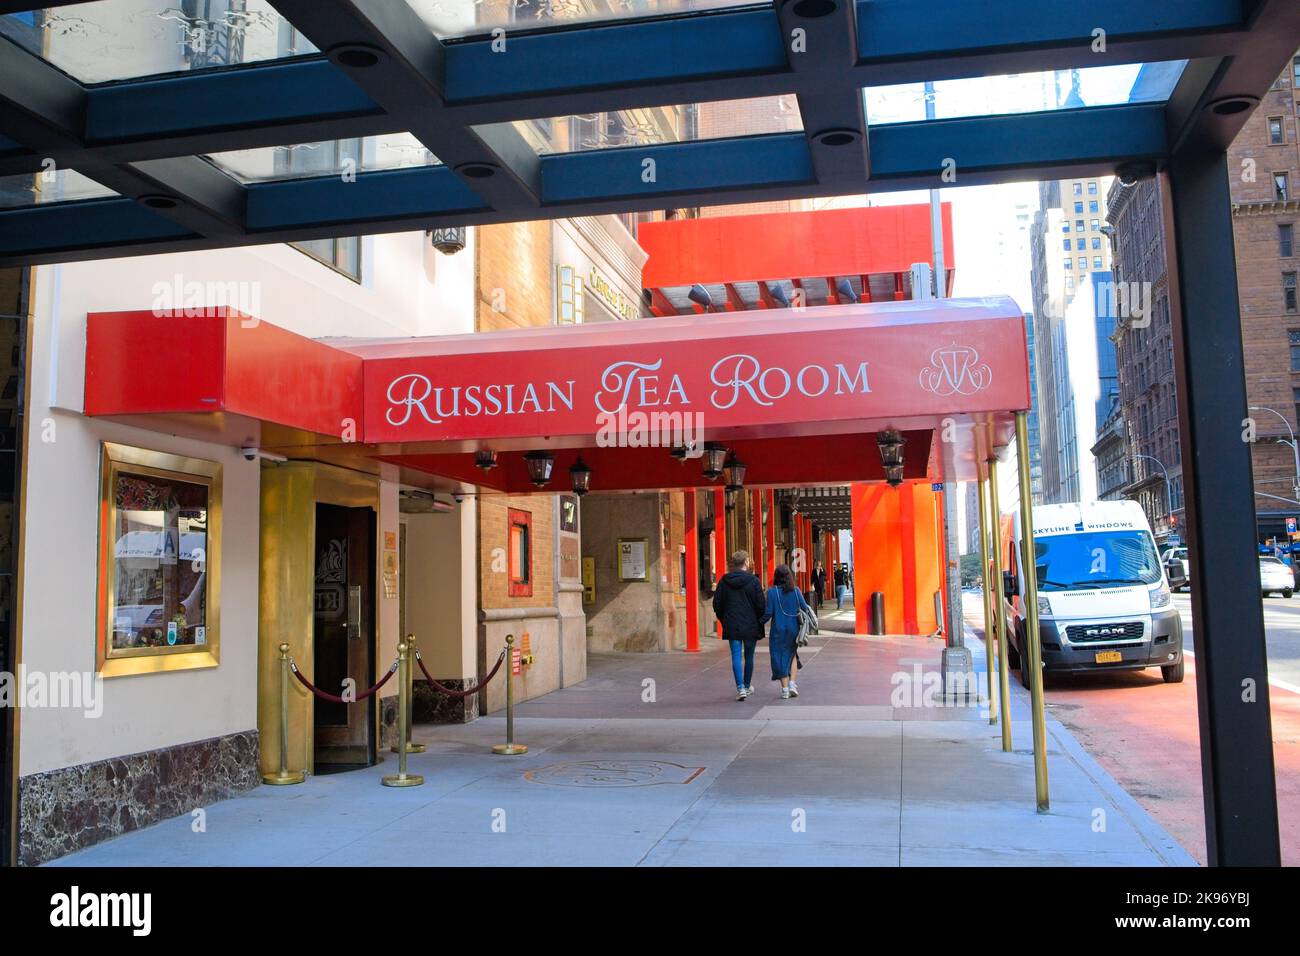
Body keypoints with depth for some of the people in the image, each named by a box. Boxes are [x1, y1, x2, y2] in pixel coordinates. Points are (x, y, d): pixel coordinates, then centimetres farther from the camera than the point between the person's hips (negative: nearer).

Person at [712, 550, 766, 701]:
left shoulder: (724, 581, 0)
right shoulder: (753, 580, -8)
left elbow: (717, 604, 3)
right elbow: (760, 604, -9)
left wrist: (724, 620, 16)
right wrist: (759, 623, 5)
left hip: (732, 625, 1)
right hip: (750, 625, -1)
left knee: (736, 656, 1)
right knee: (749, 657, 13)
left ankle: (741, 688, -11)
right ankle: (747, 686, 27)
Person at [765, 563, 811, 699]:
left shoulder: (772, 591, -9)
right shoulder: (795, 591, -3)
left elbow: (768, 612, -12)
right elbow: (805, 608, -1)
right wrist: (810, 611, 21)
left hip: (778, 630, -2)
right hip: (793, 629, 2)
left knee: (780, 657, 7)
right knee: (792, 655, 20)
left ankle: (785, 688, 6)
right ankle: (792, 683, 5)